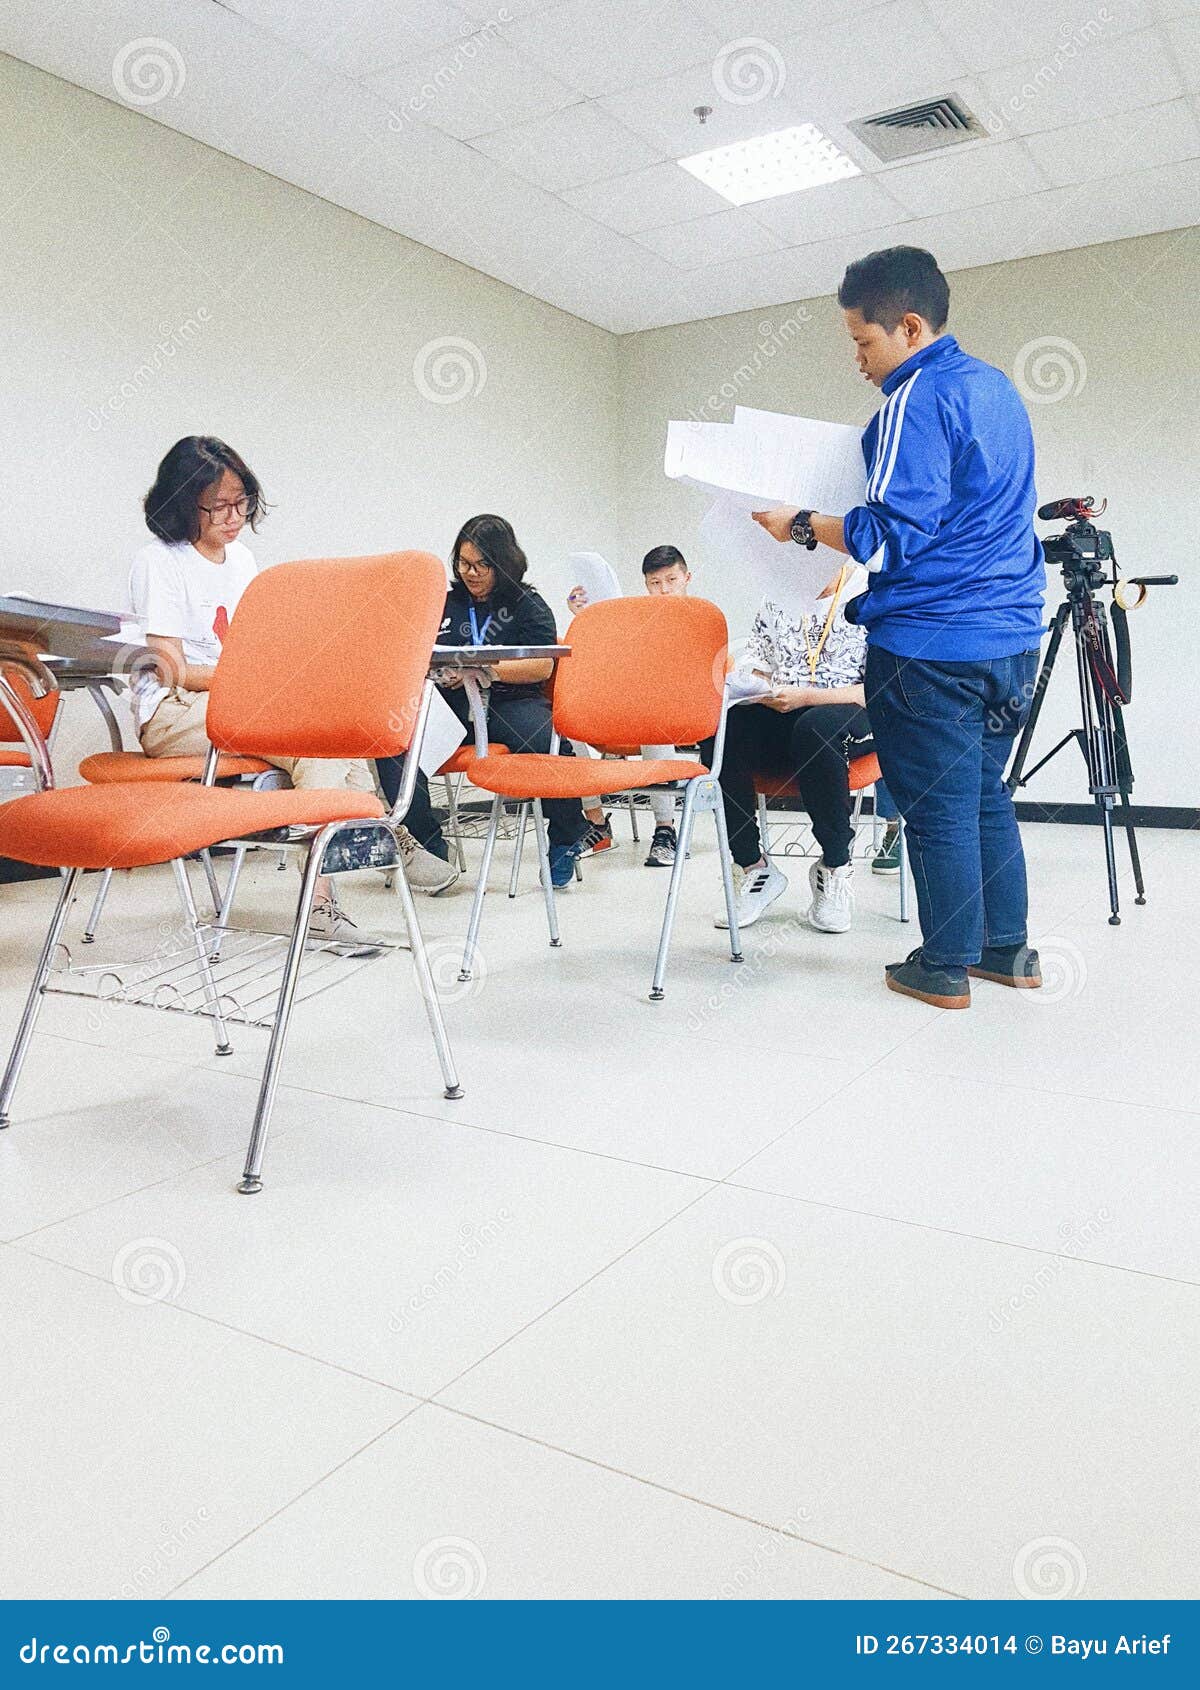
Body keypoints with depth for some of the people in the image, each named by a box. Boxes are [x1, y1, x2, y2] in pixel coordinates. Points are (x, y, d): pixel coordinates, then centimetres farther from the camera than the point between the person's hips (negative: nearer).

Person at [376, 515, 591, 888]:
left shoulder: (527, 604, 13)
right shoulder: (445, 604, 23)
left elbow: (543, 666, 0)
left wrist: (486, 670, -13)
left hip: (512, 702, -3)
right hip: (451, 704, 3)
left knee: (551, 744, -36)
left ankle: (566, 841, -11)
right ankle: (428, 843, -17)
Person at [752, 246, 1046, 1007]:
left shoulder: (917, 401, -12)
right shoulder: (996, 387, 17)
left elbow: (892, 537, -18)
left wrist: (802, 525, -6)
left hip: (932, 644, -9)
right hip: (1011, 634, 9)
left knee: (938, 807, 1)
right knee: (987, 793, 17)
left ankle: (946, 968, 11)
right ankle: (1009, 949, 24)